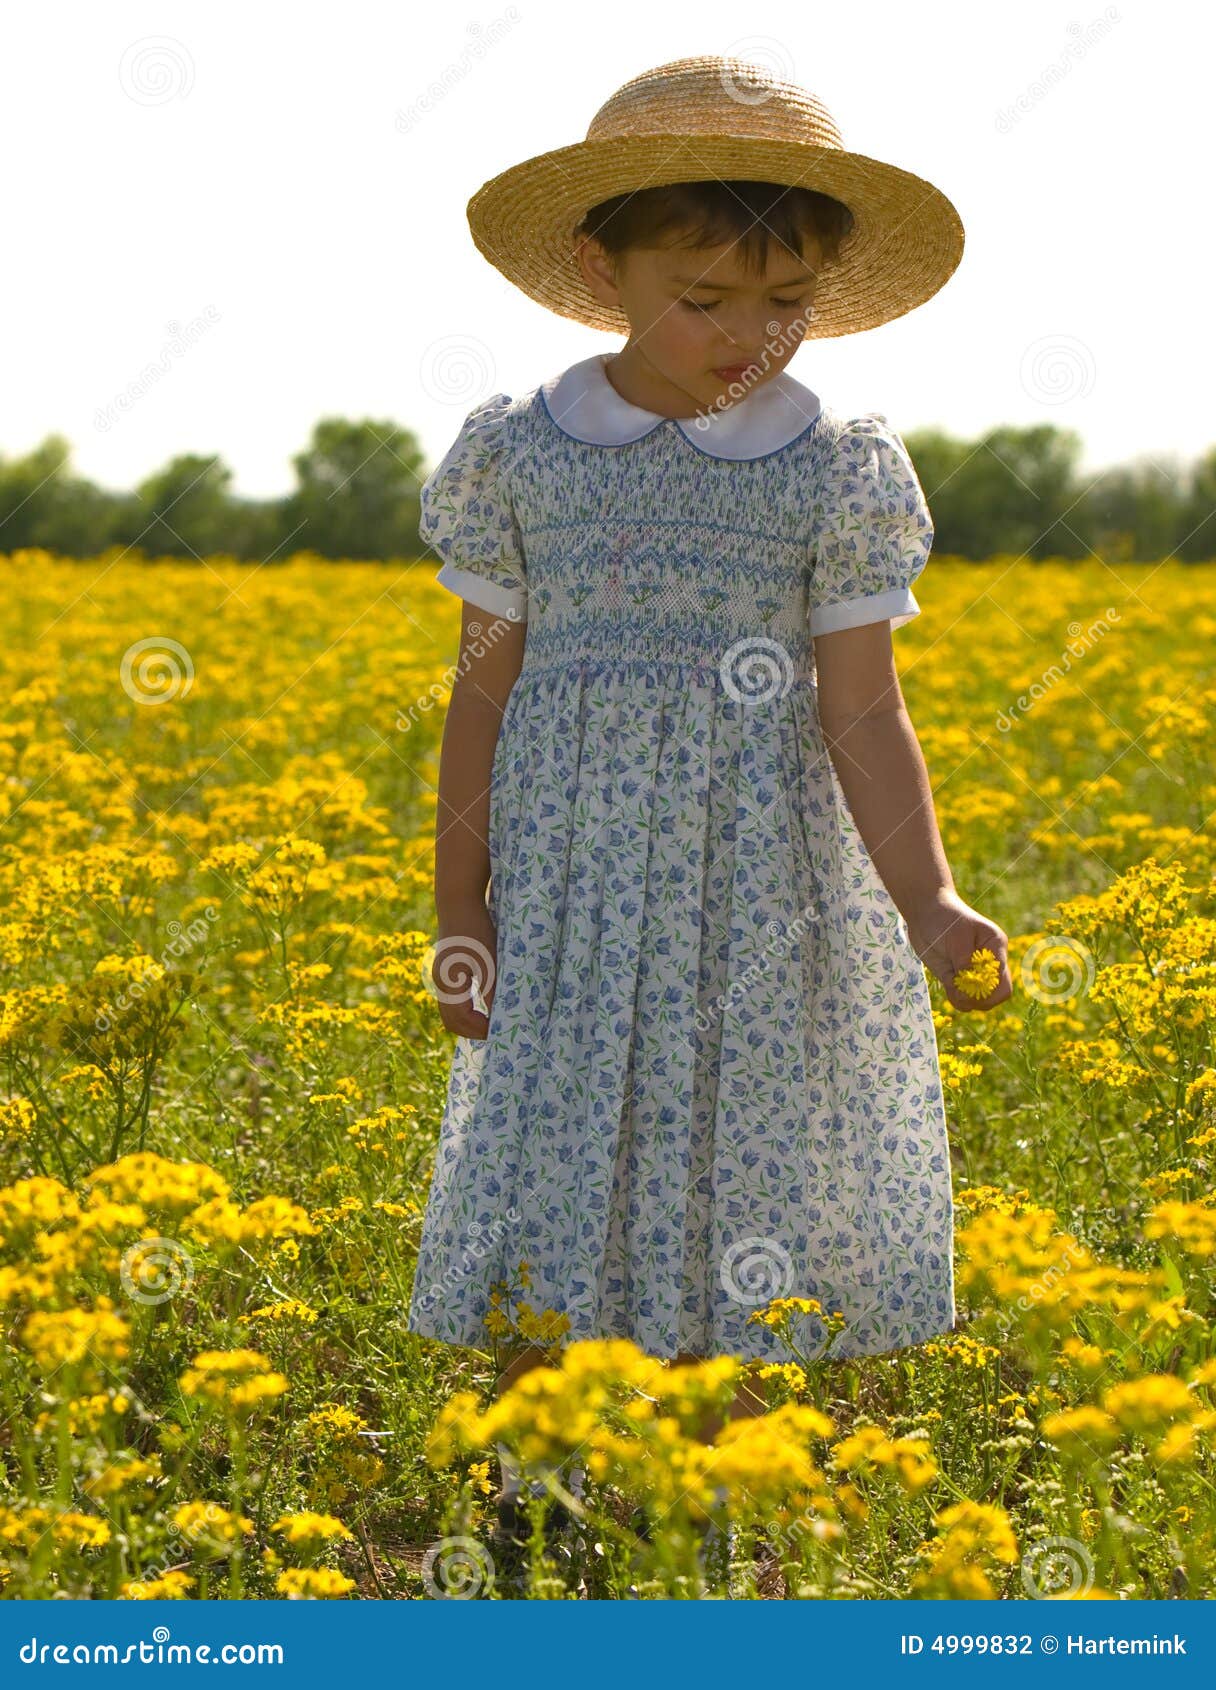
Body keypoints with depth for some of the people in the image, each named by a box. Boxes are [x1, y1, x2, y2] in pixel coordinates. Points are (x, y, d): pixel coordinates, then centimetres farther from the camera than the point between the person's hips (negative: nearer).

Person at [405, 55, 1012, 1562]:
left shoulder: (836, 471, -3)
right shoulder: (520, 455, 0)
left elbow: (863, 718, -6)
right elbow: (482, 695, 5)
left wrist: (928, 906, -20)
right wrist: (457, 914, 2)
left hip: (764, 902, 0)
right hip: (570, 900, 1)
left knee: (735, 1225, 5)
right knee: (547, 1260, 0)